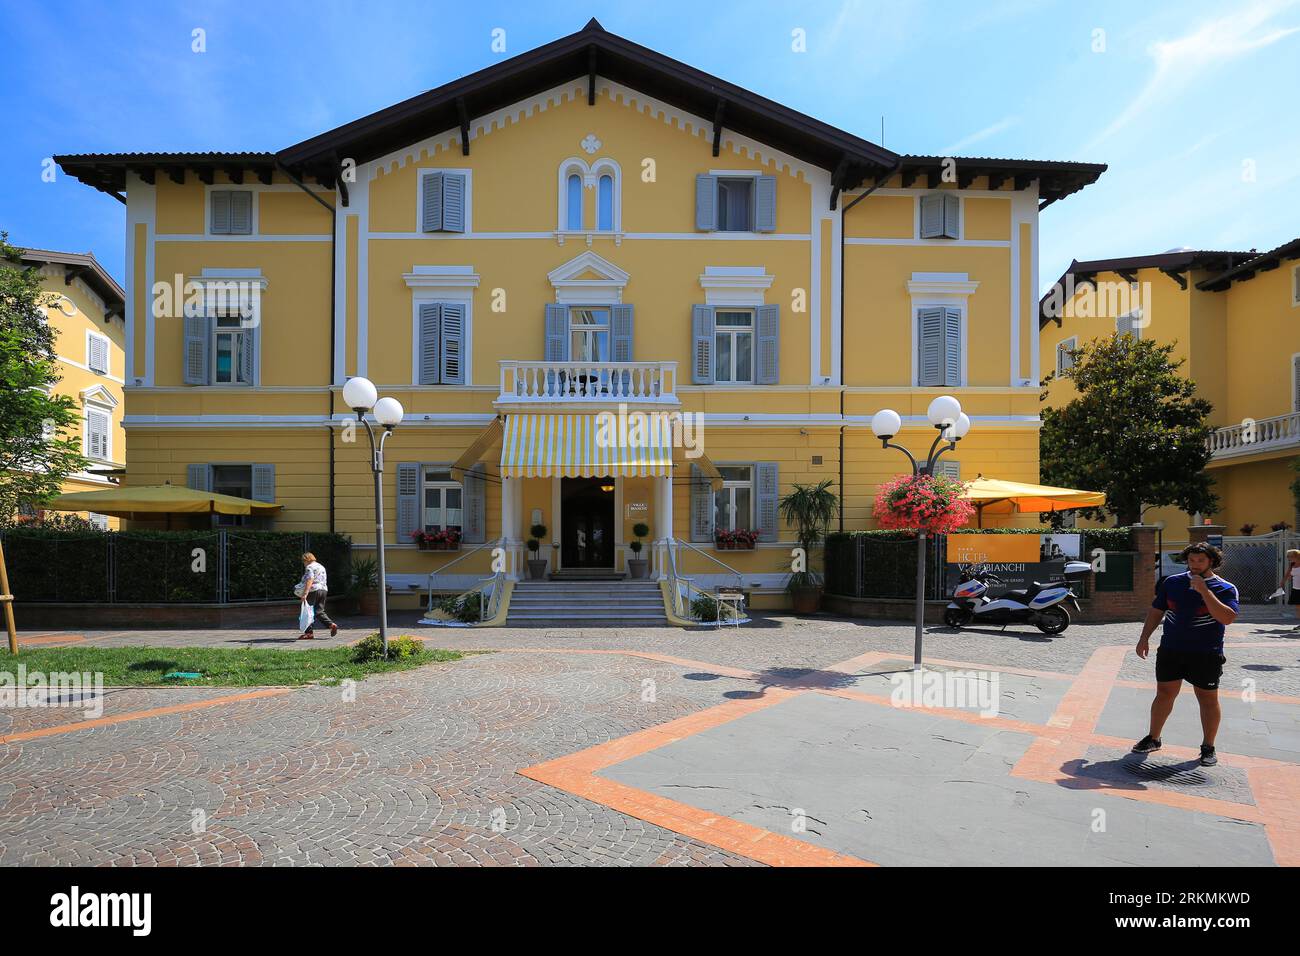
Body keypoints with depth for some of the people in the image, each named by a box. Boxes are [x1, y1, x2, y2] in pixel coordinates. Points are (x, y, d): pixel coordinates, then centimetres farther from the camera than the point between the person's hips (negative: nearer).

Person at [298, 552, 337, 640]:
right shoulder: (321, 566, 20)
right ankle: (332, 624, -7)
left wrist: (305, 593, -27)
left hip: (313, 591, -8)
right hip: (324, 590, 8)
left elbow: (310, 580, -21)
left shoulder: (309, 567, -7)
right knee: (319, 611, 10)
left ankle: (309, 632, -1)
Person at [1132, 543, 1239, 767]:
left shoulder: (1224, 588, -4)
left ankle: (1208, 748, 19)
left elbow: (1228, 618, -20)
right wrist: (1144, 638, 9)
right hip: (1171, 650, 3)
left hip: (1206, 654, -3)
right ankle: (1153, 739, 19)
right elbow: (1156, 611, 14)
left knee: (1208, 699, 5)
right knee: (1164, 694, 7)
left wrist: (1204, 591, -23)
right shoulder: (1172, 582, 7)